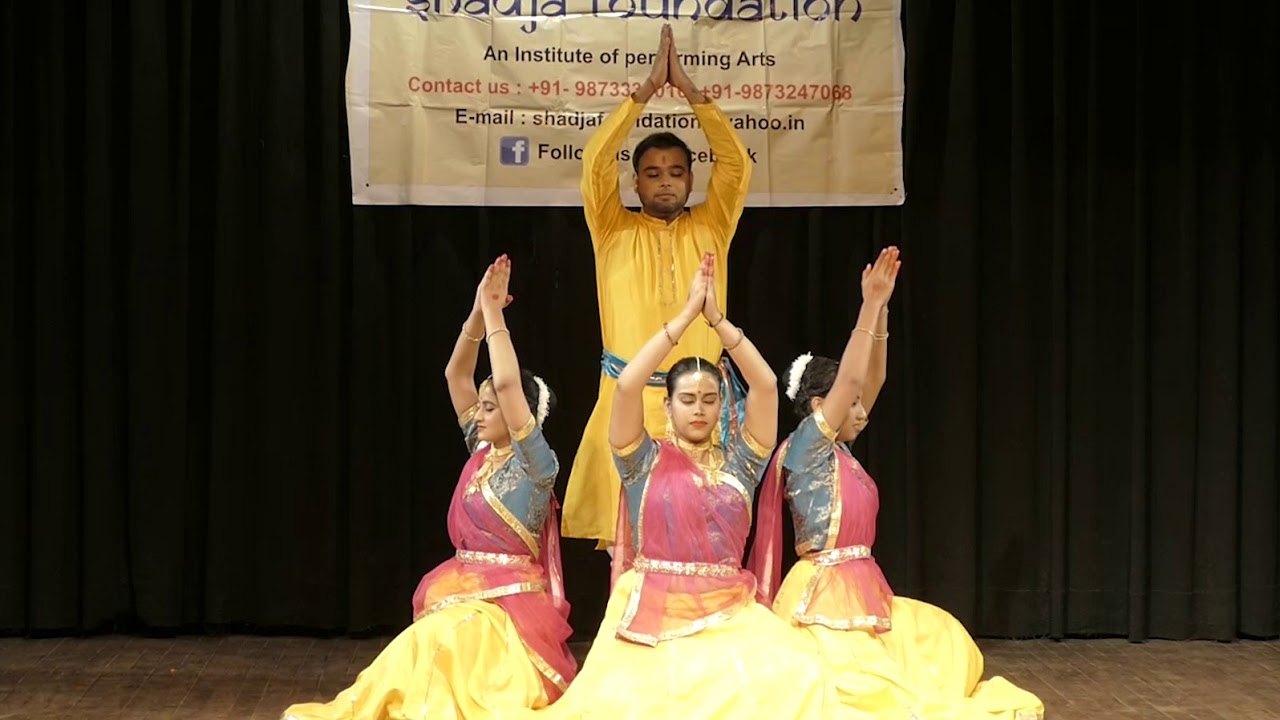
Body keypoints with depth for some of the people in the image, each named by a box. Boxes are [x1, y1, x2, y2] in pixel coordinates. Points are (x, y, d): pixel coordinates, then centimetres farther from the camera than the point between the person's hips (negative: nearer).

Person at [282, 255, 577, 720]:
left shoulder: (537, 463, -8)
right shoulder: (481, 451, 12)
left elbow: (508, 383, -22)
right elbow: (456, 375, 11)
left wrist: (495, 313, -15)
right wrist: (479, 311, 1)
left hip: (506, 612, -7)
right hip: (462, 604, 7)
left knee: (432, 659, -28)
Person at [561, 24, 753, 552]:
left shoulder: (709, 229, 11)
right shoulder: (615, 231, 8)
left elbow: (736, 162, 1)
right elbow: (596, 161, -4)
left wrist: (689, 89, -4)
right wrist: (648, 88, -7)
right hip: (629, 395, -1)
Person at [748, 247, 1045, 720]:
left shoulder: (837, 450, 10)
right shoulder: (804, 449, -12)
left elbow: (872, 379, 11)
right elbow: (849, 380, -22)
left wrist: (881, 309, 3)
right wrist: (870, 306, -19)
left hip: (860, 594, 10)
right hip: (825, 601, -10)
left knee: (944, 648, 10)